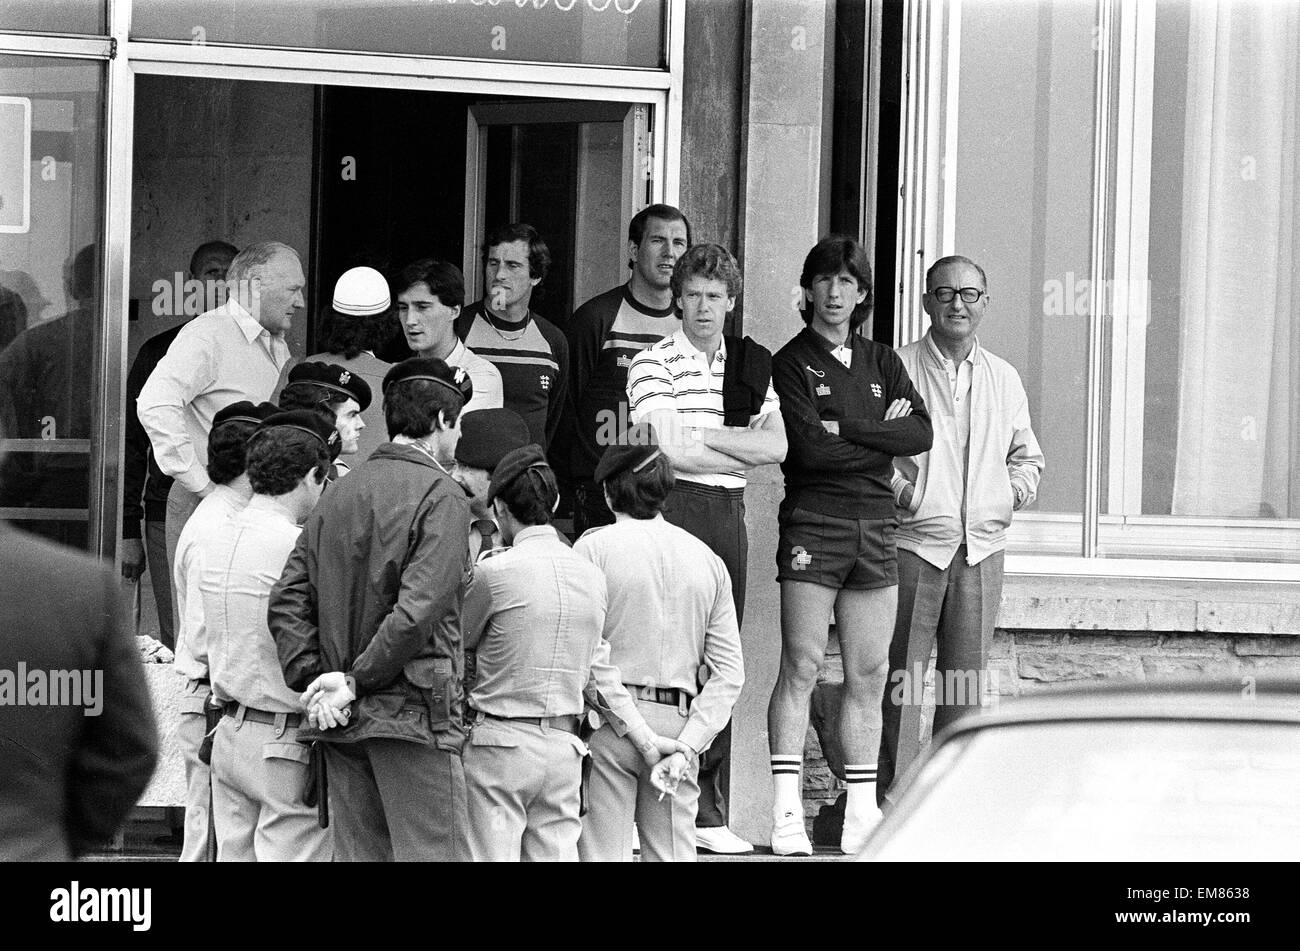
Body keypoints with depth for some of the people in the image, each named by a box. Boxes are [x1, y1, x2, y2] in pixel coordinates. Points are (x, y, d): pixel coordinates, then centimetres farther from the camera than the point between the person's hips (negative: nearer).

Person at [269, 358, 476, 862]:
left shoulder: (339, 494, 14)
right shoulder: (441, 495, -8)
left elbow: (288, 599, 7)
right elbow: (420, 608, -19)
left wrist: (310, 677, 0)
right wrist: (356, 681, -12)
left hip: (342, 723, 7)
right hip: (411, 708, -7)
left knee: (358, 856, 10)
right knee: (428, 855, -6)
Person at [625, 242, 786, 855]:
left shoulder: (753, 366, 15)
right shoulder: (653, 365, -1)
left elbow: (775, 446, 5)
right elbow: (667, 448, -13)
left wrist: (700, 437, -5)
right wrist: (739, 453, -3)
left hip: (728, 513, 5)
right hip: (670, 509, -5)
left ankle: (708, 812, 10)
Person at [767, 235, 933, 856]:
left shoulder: (882, 363, 16)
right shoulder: (790, 363, 1)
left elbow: (922, 433, 0)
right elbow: (808, 447, -13)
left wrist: (844, 427, -8)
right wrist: (882, 439, -5)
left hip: (875, 528, 5)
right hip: (812, 524, -5)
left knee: (869, 672, 4)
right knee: (801, 666, -9)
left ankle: (862, 812, 8)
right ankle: (787, 812, -10)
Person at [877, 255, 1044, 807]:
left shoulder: (1003, 379, 15)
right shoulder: (897, 368, 0)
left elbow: (1027, 455, 25)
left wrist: (1014, 494, 8)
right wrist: (897, 487, -12)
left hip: (981, 548, 4)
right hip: (915, 541, -4)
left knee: (966, 680, 5)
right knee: (902, 674, -5)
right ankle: (893, 795, -2)